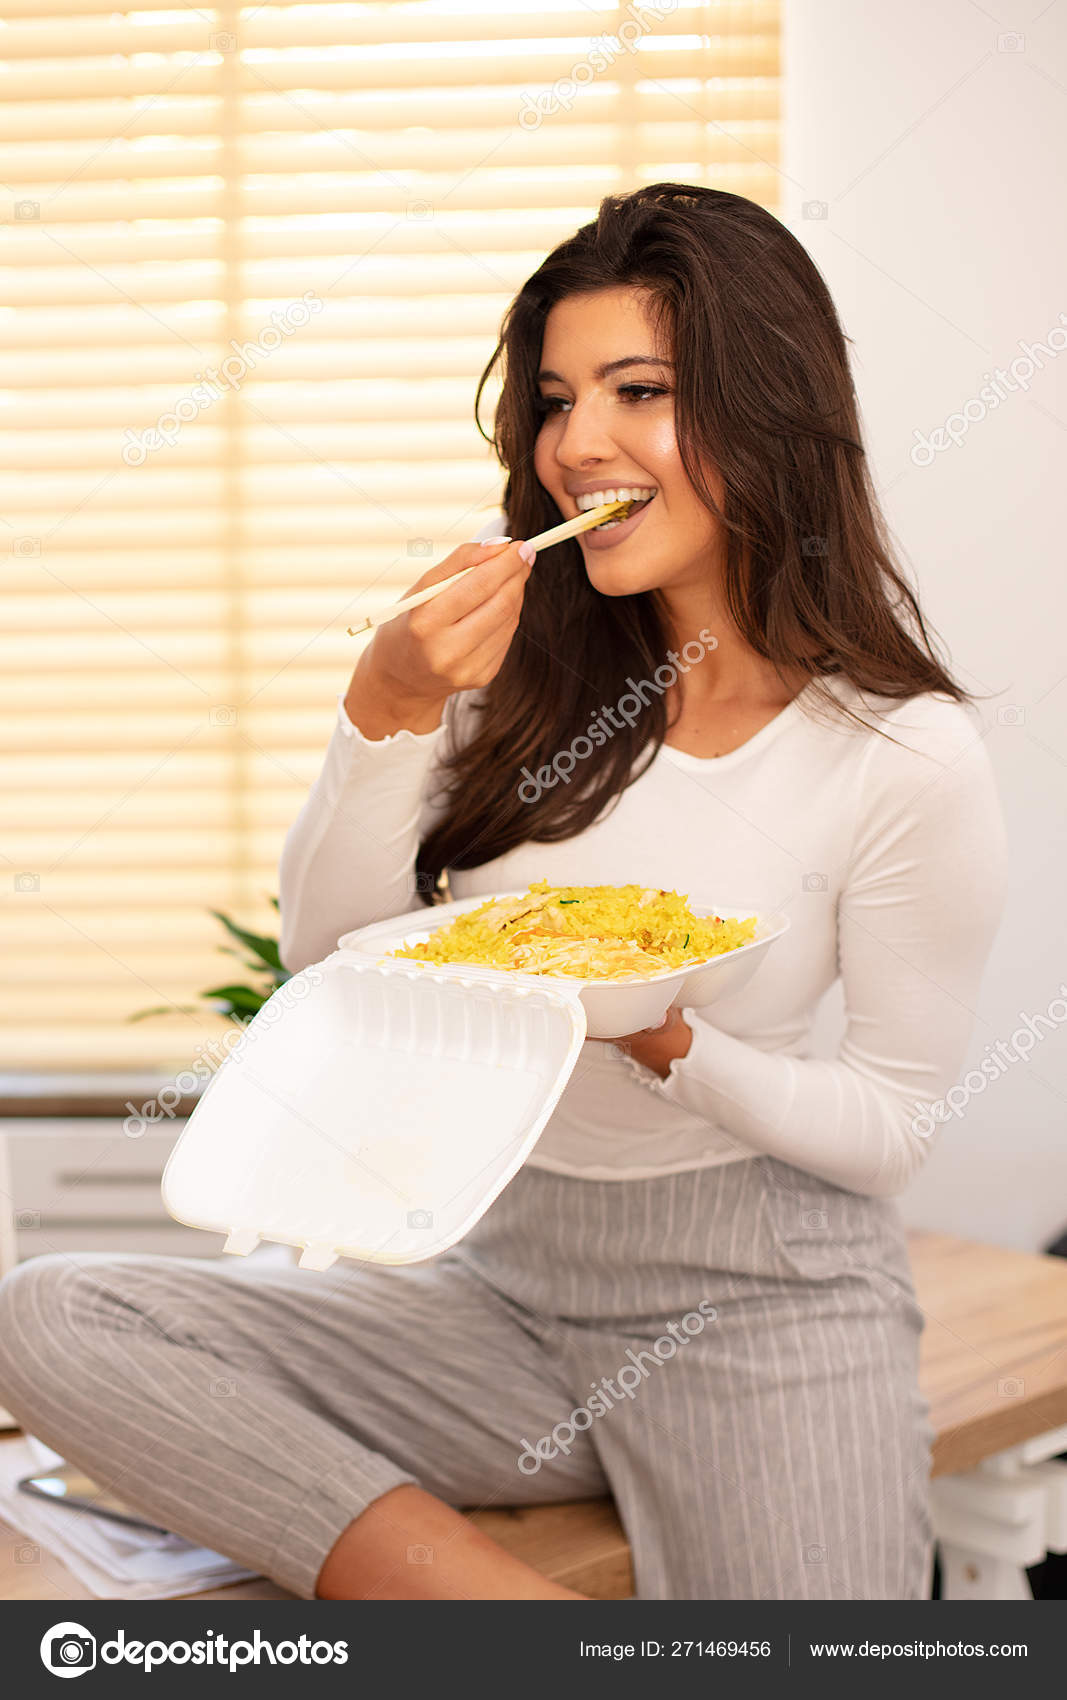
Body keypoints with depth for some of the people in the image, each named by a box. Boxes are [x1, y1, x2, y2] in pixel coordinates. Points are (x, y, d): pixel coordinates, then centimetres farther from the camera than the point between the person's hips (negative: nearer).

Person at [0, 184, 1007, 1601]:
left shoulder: (910, 756, -11)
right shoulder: (519, 659, -1)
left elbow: (893, 1131, -4)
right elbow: (327, 962, -1)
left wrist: (672, 1050, -21)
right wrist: (387, 710, -16)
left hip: (765, 1303, -3)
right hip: (512, 1273, 4)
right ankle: (499, 1591, -19)